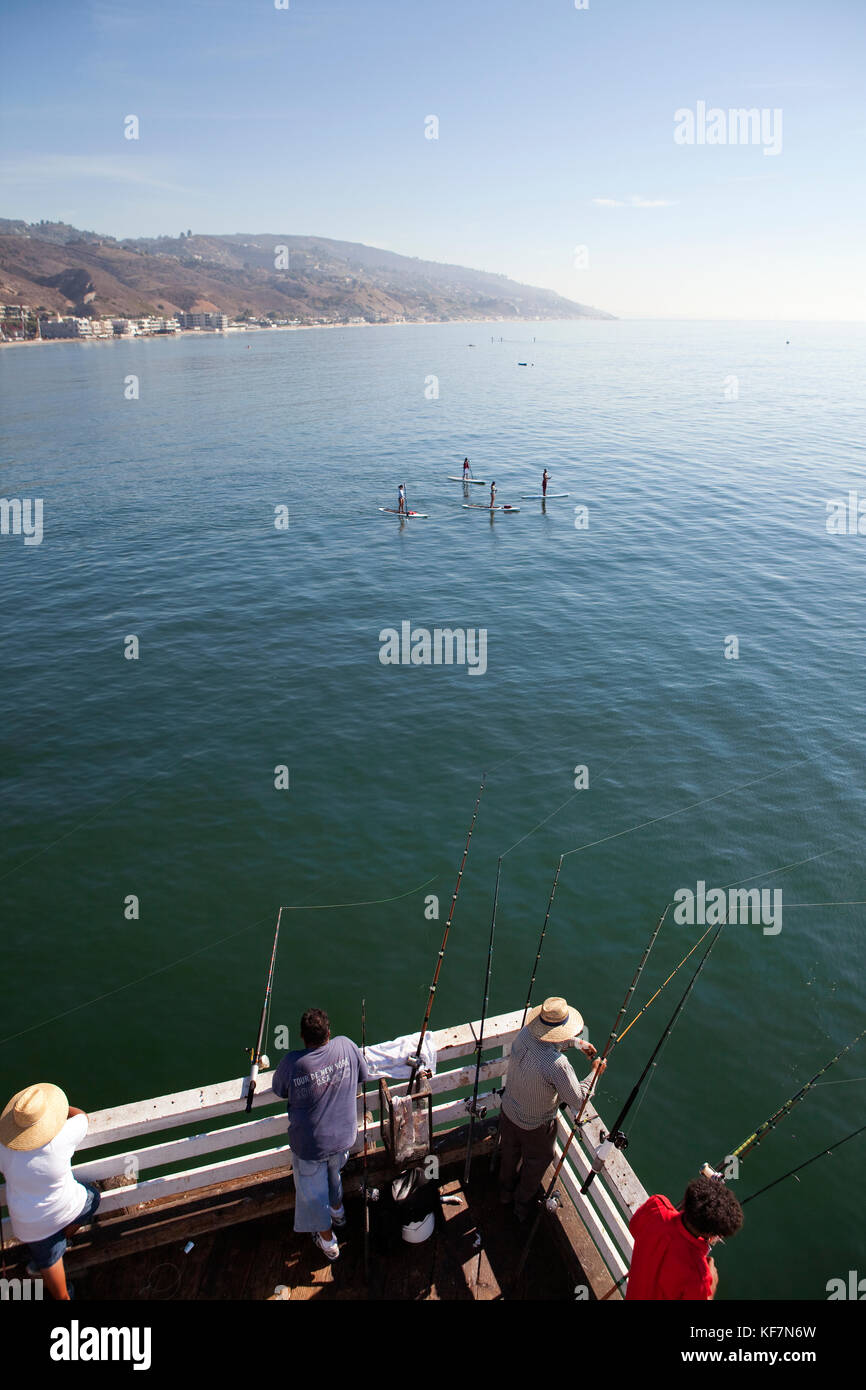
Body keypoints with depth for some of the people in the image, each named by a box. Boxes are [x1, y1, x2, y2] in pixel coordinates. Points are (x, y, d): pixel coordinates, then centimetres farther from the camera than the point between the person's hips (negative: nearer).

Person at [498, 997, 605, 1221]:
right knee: (535, 1163, 26)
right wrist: (595, 1072, -14)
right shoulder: (557, 1064, -41)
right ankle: (523, 1206, 50)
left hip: (508, 1110, 5)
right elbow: (578, 1101, -27)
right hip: (536, 1125, -5)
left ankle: (506, 1193, 58)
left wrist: (577, 1042, 3)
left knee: (509, 1153, 31)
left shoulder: (524, 1034, -21)